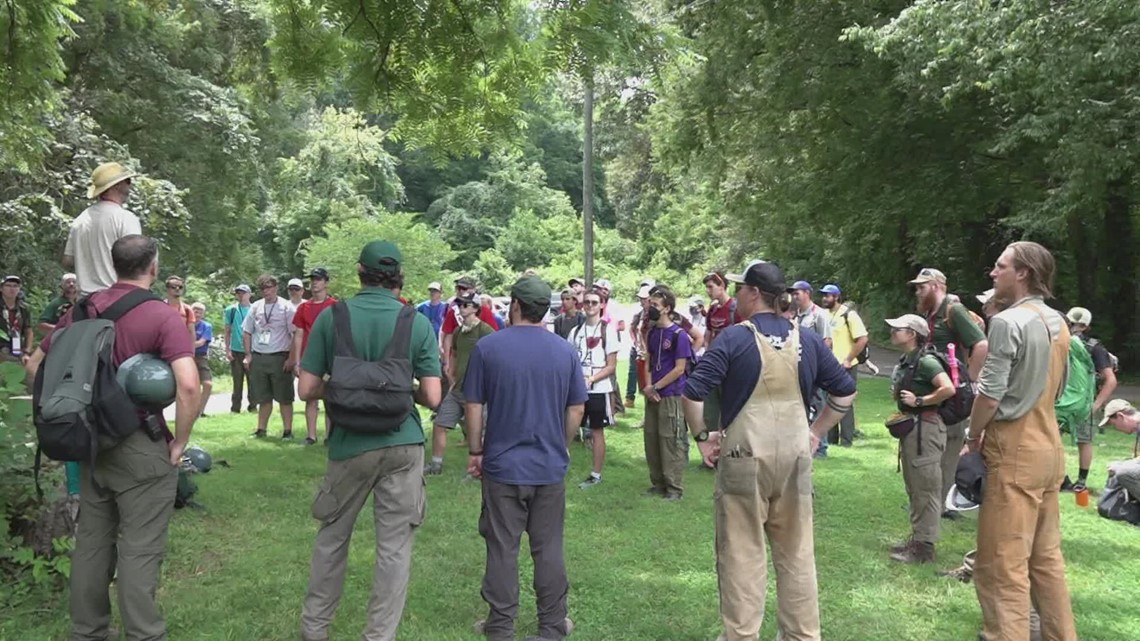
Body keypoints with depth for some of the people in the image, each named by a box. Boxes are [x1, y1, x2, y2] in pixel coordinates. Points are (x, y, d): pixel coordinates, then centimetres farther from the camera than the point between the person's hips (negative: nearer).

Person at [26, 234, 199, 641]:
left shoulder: (82, 310, 4)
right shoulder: (162, 316, -15)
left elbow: (35, 367, 11)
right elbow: (188, 385, -26)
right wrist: (179, 443, -13)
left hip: (92, 442, 6)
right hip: (142, 448, -6)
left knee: (91, 542, 18)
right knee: (139, 550, 2)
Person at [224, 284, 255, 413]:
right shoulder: (231, 310, 4)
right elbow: (228, 331, 6)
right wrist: (227, 350, 0)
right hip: (236, 350, 1)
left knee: (252, 380, 2)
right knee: (237, 381, 5)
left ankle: (252, 406, 11)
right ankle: (235, 407, 10)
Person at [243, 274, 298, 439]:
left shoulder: (286, 307, -6)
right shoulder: (255, 307, 8)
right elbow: (246, 332, 14)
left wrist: (291, 358, -12)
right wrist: (248, 355, 7)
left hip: (279, 358, -4)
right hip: (258, 357, 4)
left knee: (284, 397, 2)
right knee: (263, 397, 12)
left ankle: (287, 431, 8)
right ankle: (261, 430, 21)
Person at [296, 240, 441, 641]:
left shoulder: (331, 317, -4)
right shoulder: (419, 323, -5)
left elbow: (307, 389, -3)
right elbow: (432, 397, -7)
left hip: (349, 445, 1)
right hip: (402, 444, -1)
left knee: (332, 537, 19)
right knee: (395, 546, 8)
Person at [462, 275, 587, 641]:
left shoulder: (488, 347, -8)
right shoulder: (565, 351, -1)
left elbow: (474, 406, -5)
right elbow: (577, 409, 4)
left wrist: (475, 452, 6)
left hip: (502, 465, -2)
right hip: (551, 466, 2)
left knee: (502, 549, 8)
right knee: (549, 548, 11)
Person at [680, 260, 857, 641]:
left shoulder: (735, 337, -8)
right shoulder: (806, 340, 6)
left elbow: (692, 393, -16)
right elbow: (845, 391, 13)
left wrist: (702, 436, -4)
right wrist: (816, 431, 16)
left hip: (745, 455, -4)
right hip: (796, 455, 4)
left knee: (742, 552, 5)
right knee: (796, 552, 14)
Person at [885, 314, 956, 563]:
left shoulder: (925, 361, -16)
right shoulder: (904, 361, 12)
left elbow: (948, 389, -29)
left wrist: (920, 401, -20)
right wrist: (898, 394, 6)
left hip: (925, 428, -10)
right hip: (910, 426, 10)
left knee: (926, 489, -3)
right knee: (914, 488, 17)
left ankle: (924, 547, 4)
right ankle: (916, 539, 27)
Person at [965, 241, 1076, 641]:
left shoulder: (1008, 322, -16)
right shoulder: (1058, 323, 11)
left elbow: (990, 393, -18)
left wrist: (974, 436, -1)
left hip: (1015, 449, -9)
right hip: (1048, 445, 9)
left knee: (1002, 561, -3)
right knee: (1046, 554, 17)